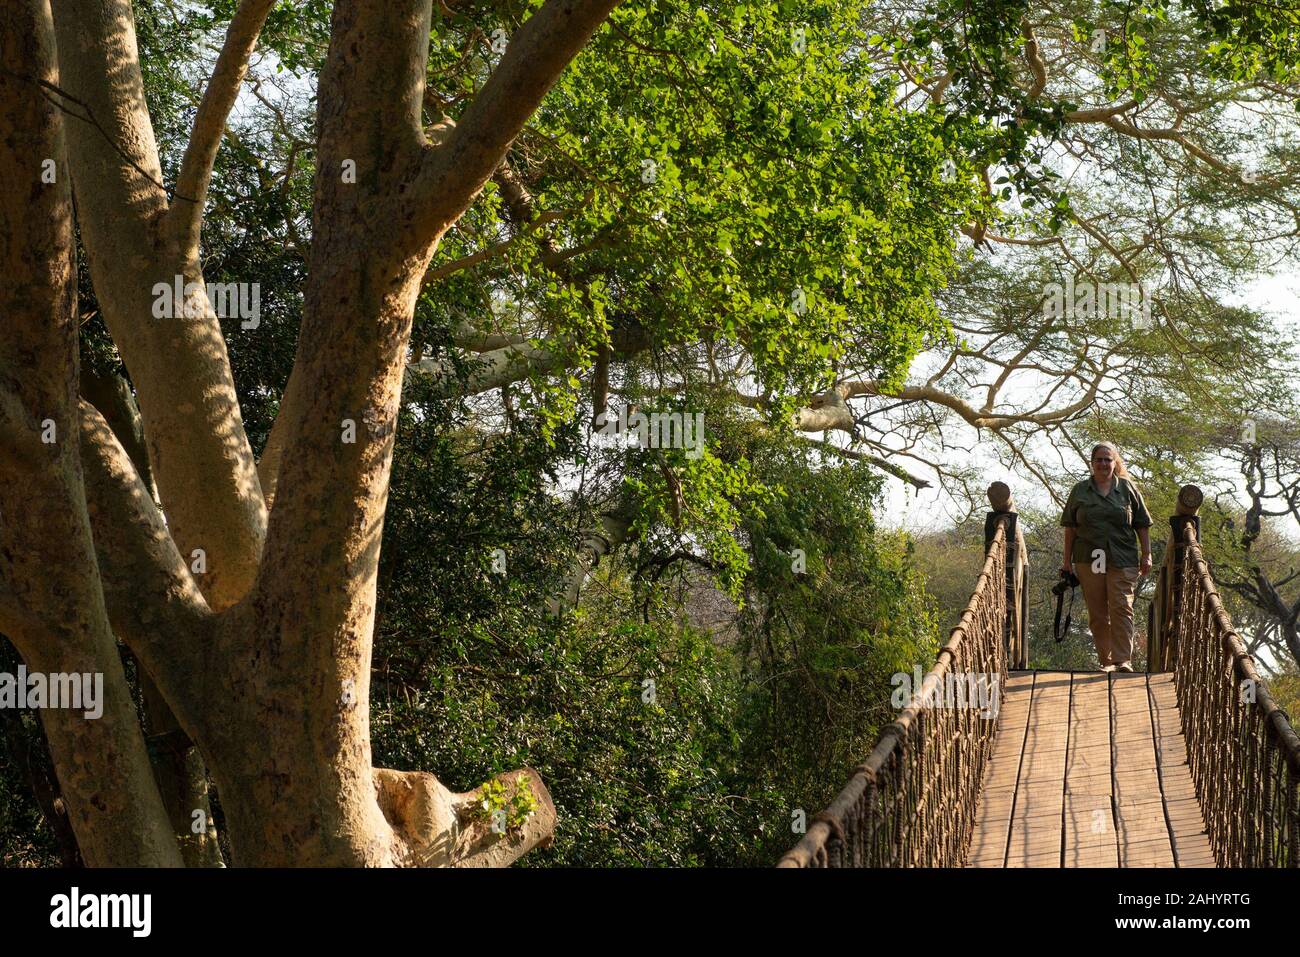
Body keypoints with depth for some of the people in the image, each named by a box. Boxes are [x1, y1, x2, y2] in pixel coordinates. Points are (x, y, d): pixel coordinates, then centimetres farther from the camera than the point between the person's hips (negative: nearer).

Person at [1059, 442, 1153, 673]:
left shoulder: (1127, 488, 8)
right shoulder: (1080, 491, 10)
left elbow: (1142, 524, 11)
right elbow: (1070, 527, 11)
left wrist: (1146, 555, 5)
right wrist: (1067, 561, 8)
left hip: (1122, 559, -1)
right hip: (1088, 560, 2)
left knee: (1121, 608, -12)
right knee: (1097, 614, 3)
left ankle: (1123, 660, -15)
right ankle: (1106, 661, 10)